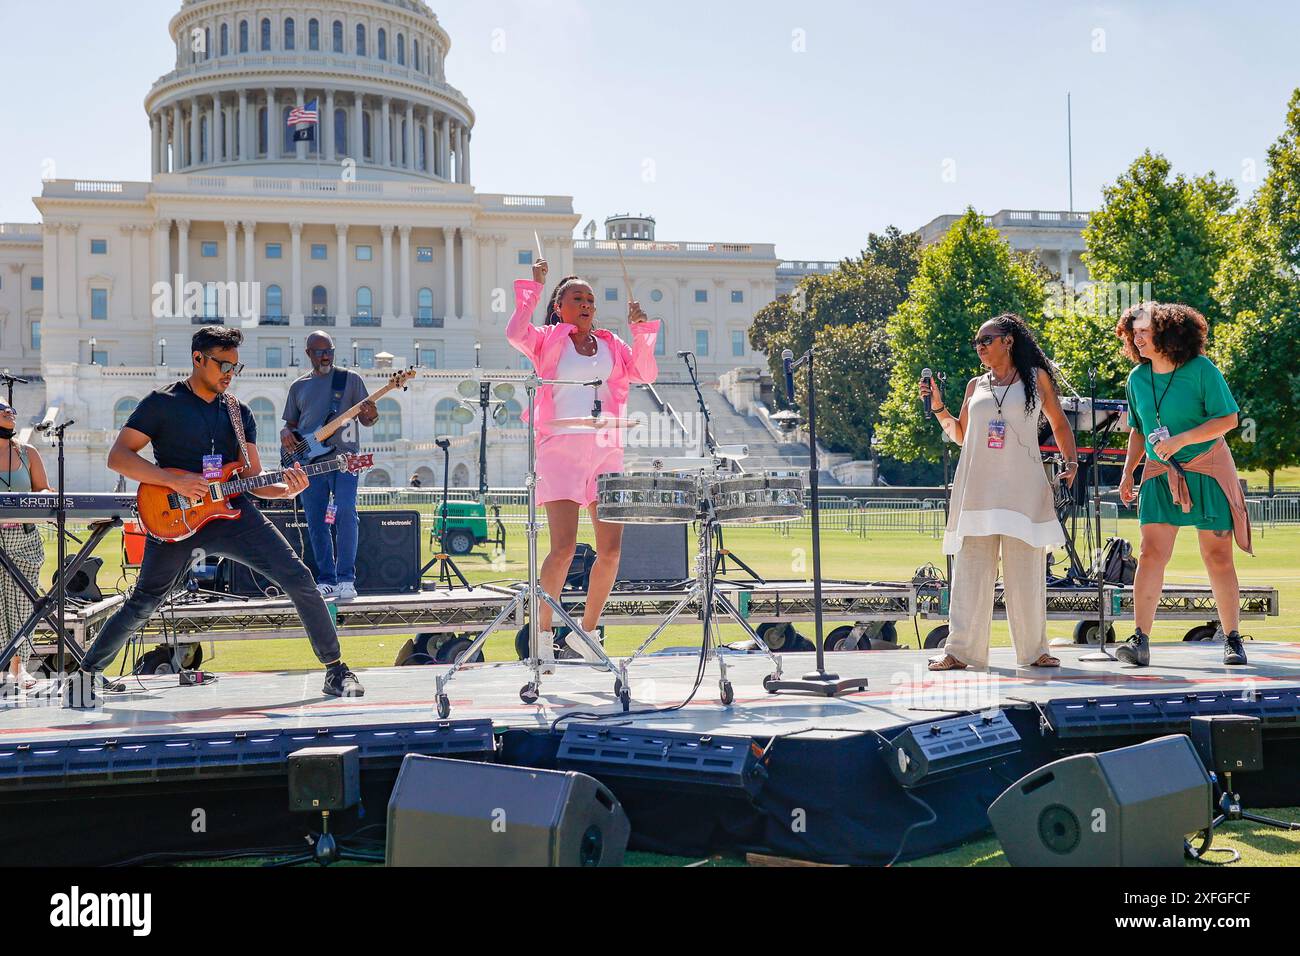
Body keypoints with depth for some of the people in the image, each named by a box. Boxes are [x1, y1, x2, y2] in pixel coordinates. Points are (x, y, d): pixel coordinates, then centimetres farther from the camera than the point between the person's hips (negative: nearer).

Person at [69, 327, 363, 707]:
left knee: (299, 579, -9)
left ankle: (336, 670, 0)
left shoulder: (239, 413, 13)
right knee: (143, 604, -2)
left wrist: (285, 489, -10)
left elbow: (253, 477, 12)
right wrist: (173, 481, -17)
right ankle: (87, 672, 21)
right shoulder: (162, 403, 0)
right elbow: (118, 456, -5)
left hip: (232, 512, 3)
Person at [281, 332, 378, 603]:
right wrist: (286, 433, 0)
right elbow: (290, 423, 23)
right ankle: (326, 580, 12)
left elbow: (366, 420, 6)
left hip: (343, 457, -3)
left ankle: (346, 580, -15)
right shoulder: (299, 387, 17)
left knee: (346, 513, -19)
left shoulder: (350, 379, 8)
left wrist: (371, 416, -17)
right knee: (316, 522, 3)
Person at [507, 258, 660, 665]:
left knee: (611, 549, 0)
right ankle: (544, 632, 4)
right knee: (563, 548, -11)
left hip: (606, 451, 5)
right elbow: (516, 333, -14)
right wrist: (533, 287, -9)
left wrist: (641, 330, 0)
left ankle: (586, 631, 14)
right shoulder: (548, 341, 6)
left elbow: (645, 374, 8)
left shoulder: (611, 345, 18)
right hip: (561, 448, -4)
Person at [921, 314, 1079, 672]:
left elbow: (1059, 423, 17)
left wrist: (1071, 461, 6)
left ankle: (1034, 650, 6)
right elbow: (959, 435, 21)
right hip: (977, 487, 2)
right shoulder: (975, 386, 16)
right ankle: (961, 651, -3)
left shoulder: (1037, 378, 11)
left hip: (1022, 487, -2)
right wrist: (938, 408, 8)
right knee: (970, 569, -3)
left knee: (1025, 568, -2)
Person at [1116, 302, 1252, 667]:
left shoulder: (1201, 370, -9)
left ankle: (1231, 637, 15)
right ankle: (1140, 640, -12)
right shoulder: (1137, 378, 5)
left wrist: (1181, 440, -21)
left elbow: (1228, 420, -12)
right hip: (1160, 474, 3)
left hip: (1207, 470, -3)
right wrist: (1128, 472, 8)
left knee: (1218, 556, 1)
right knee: (1151, 554, -9)